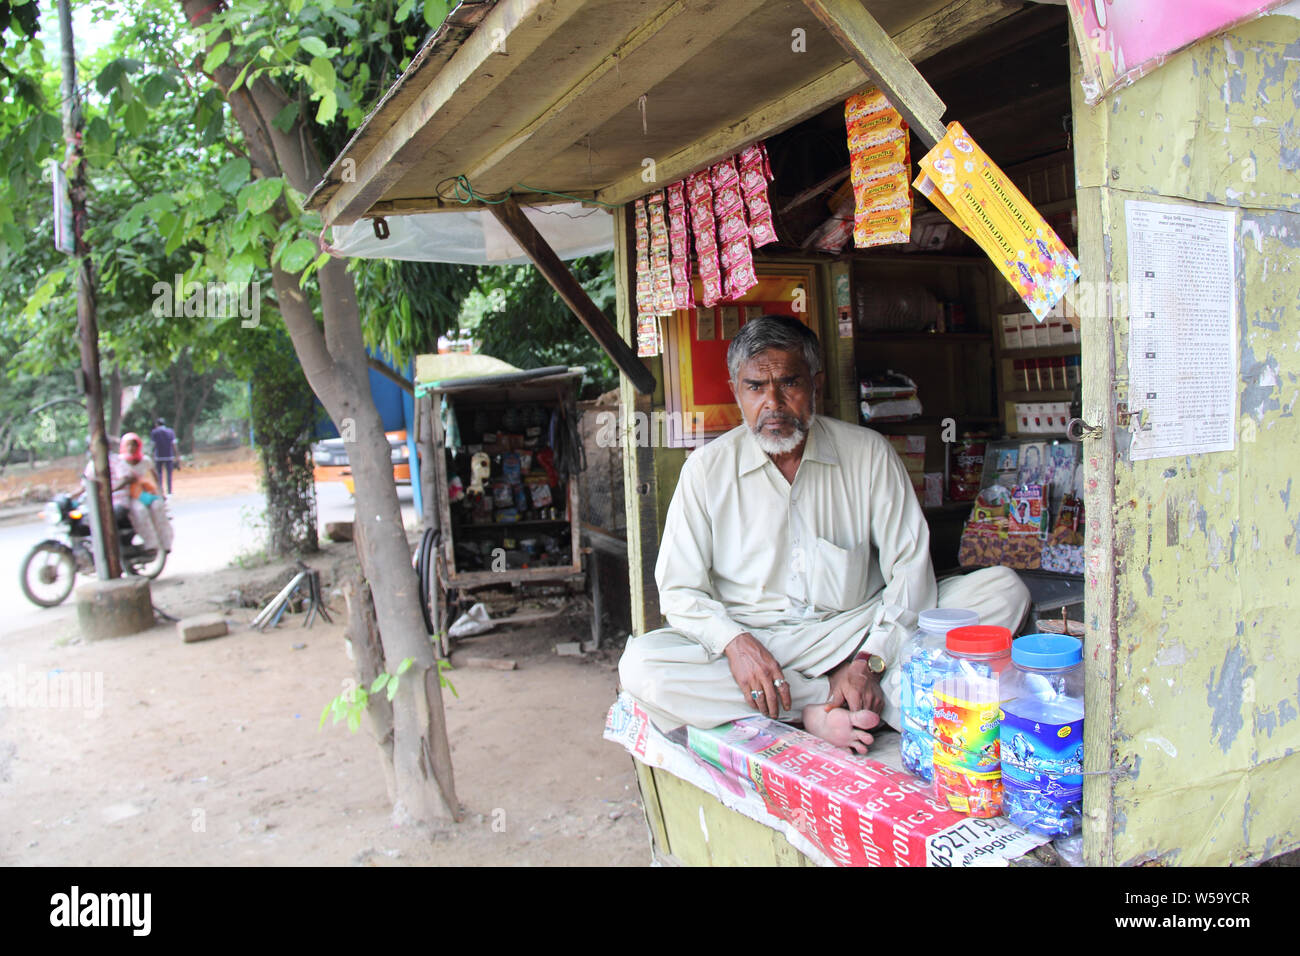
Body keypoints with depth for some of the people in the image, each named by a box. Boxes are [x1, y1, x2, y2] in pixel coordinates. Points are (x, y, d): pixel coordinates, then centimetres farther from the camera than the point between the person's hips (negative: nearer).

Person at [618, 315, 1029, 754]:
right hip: (755, 639, 0)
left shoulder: (868, 453, 1)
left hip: (856, 628, 1)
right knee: (639, 664, -29)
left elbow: (912, 567, -3)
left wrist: (870, 660, -18)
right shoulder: (706, 468, -1)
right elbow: (679, 590, -2)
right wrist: (734, 642, -22)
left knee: (1003, 589, -16)